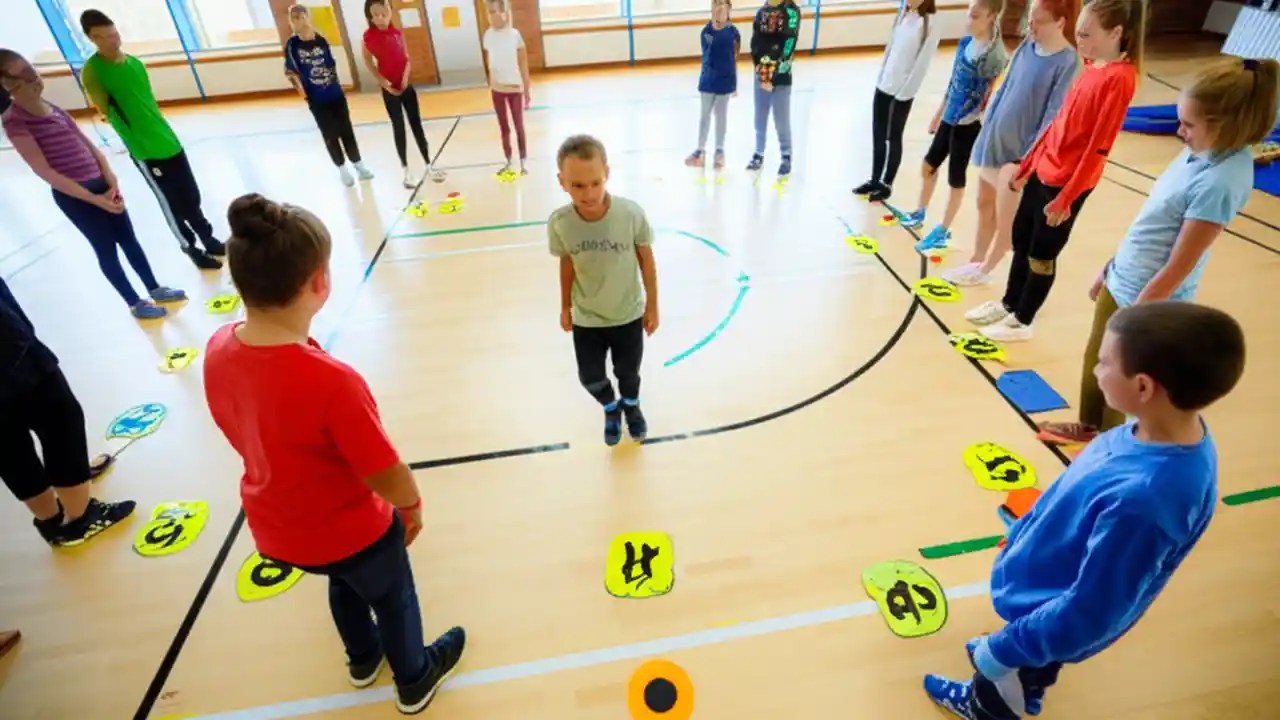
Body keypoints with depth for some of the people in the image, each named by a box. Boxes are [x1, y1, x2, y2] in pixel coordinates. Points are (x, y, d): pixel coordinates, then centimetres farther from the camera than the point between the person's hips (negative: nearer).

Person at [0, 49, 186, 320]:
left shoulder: (51, 107, 9)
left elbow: (87, 144, 10)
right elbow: (45, 171, -17)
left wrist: (111, 181, -4)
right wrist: (93, 199, -20)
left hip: (101, 185, 7)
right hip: (74, 196, -6)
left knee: (129, 240, 15)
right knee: (107, 250, 5)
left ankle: (155, 289, 29)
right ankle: (135, 303, 18)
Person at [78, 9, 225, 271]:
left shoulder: (135, 62, 8)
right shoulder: (92, 71, -11)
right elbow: (106, 111, -9)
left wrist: (163, 133, 19)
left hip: (170, 142, 6)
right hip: (146, 152, -6)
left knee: (192, 197, 15)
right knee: (174, 207, 4)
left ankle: (209, 240, 31)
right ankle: (193, 250, 18)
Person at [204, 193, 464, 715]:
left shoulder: (218, 352, -16)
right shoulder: (330, 380, -39)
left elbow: (248, 438, 0)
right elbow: (387, 474, -28)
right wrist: (411, 505, -6)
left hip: (276, 528, 6)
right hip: (351, 530, -6)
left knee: (344, 582, 36)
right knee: (392, 598, 25)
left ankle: (362, 659, 64)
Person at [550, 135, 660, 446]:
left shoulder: (632, 214, -27)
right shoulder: (559, 222, -23)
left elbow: (646, 259, -11)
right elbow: (567, 263, -5)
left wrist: (652, 306, -3)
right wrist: (565, 307, 7)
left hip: (628, 314, -1)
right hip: (586, 319, 1)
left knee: (628, 372, 20)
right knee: (590, 378, 16)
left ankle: (631, 405, 57)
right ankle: (611, 408, 52)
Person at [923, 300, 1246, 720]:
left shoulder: (1142, 501, -43)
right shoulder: (1164, 434, -16)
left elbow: (1088, 613, -32)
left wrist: (1005, 650, -20)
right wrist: (1024, 534, 15)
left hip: (1055, 622, -7)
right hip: (1051, 586, 7)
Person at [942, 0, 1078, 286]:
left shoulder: (1067, 61, -16)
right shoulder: (1027, 46, 4)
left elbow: (1054, 115, -18)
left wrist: (1030, 157, -20)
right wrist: (985, 131, 11)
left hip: (1020, 150, -7)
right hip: (994, 139, 7)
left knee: (1005, 218, 3)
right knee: (984, 205, 15)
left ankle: (985, 269, 18)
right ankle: (976, 261, 28)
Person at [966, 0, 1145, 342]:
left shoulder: (1119, 78, -18)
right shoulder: (1090, 68, 8)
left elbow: (1098, 146, -20)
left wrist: (1066, 198, -20)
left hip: (1067, 182, -8)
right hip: (1042, 171, 8)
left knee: (1042, 253, 5)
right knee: (1020, 239, 17)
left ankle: (1022, 321, 21)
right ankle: (1008, 304, 34)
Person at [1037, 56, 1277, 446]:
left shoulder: (1219, 182, -27)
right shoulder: (1203, 151, -1)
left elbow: (1175, 270, -24)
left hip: (1146, 301, -8)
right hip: (1121, 283, 8)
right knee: (1095, 362, 25)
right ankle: (1089, 427, 49)